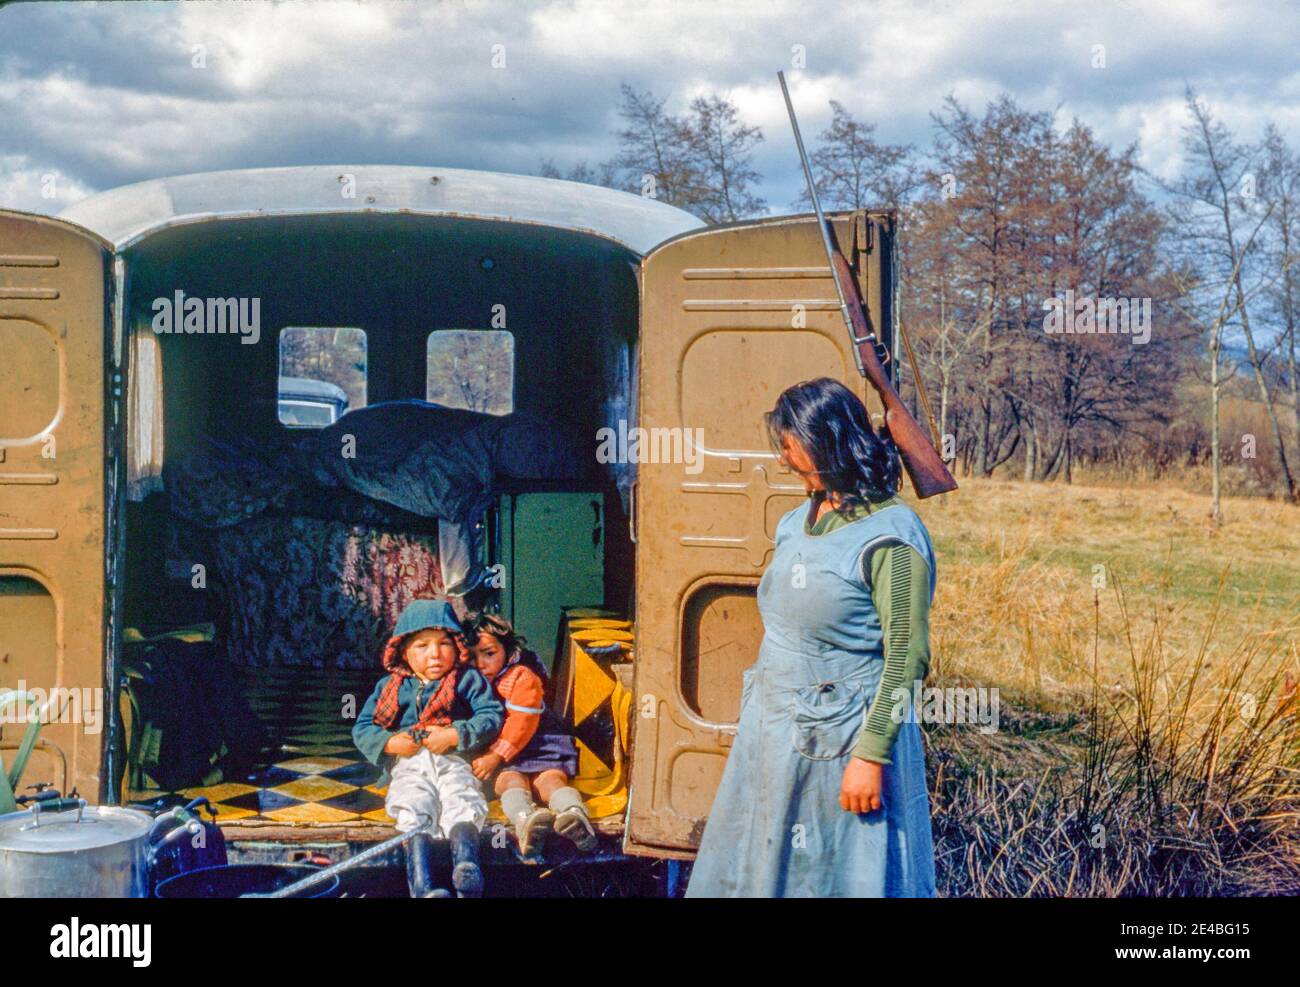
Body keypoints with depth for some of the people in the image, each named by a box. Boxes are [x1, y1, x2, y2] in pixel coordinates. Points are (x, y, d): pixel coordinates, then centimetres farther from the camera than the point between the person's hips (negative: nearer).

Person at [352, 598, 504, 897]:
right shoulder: (390, 687, 22)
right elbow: (362, 729, 17)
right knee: (414, 815, -28)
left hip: (454, 760, 0)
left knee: (462, 806, -31)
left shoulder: (468, 679, 15)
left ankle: (466, 867, -56)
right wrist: (390, 743, -4)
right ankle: (422, 885, -50)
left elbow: (492, 715, 3)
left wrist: (455, 736, -11)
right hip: (408, 764, 0)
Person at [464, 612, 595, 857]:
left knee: (550, 779, -29)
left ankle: (575, 813, -59)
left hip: (538, 749, -2)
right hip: (505, 763, 2)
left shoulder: (522, 677, -4)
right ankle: (526, 821, -61)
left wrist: (495, 756, -17)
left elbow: (521, 725, -12)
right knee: (511, 780, -29)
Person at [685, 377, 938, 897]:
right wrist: (758, 712, 18)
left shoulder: (889, 537, -18)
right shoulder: (796, 523, 7)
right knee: (758, 871, 17)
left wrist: (871, 754, -21)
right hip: (774, 733, 8)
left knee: (846, 879, 6)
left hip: (842, 739, -8)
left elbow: (907, 659, -19)